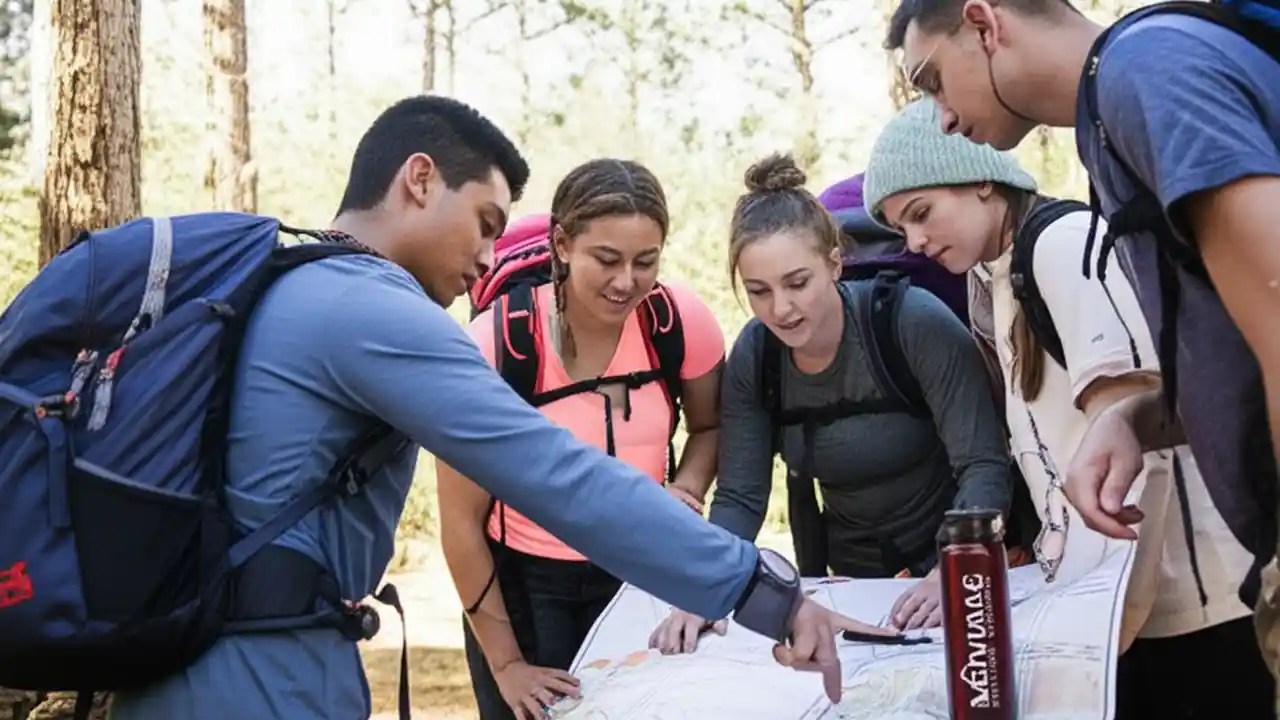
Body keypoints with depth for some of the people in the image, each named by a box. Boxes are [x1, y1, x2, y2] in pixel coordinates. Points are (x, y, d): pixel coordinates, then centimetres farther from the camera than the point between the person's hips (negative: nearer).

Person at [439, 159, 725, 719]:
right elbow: (462, 521, -12)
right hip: (521, 580, -2)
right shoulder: (495, 343, -22)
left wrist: (686, 489, -15)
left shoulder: (682, 320, -15)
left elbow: (709, 426, 7)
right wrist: (505, 663, -9)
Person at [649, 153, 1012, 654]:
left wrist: (953, 572, -35)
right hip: (853, 578, 3)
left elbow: (984, 466, -21)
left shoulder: (915, 322, -18)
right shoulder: (753, 356, -6)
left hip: (957, 562, -3)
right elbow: (739, 499, -6)